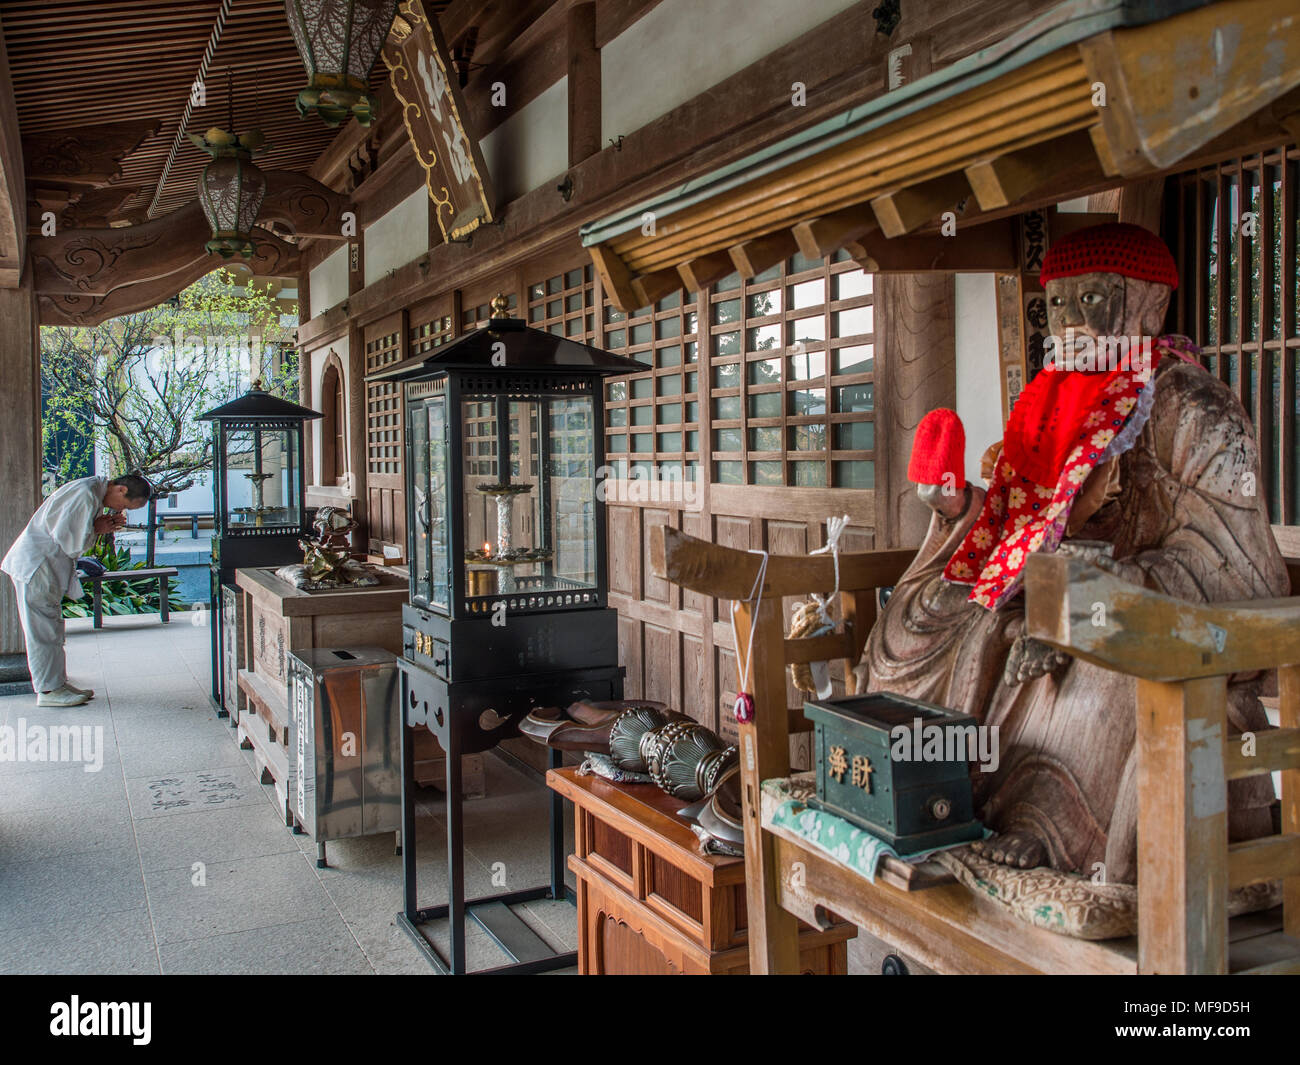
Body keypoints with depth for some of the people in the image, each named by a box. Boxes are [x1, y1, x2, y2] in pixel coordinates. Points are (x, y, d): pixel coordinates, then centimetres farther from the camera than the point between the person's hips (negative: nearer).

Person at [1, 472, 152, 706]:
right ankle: (48, 690, -1)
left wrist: (105, 525, -2)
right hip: (35, 564, -10)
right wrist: (97, 529, -9)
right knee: (43, 627, -6)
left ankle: (58, 682, 19)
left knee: (51, 625, 13)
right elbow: (72, 542, -24)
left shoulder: (95, 491, 10)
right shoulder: (85, 495, -22)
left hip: (48, 565, 10)